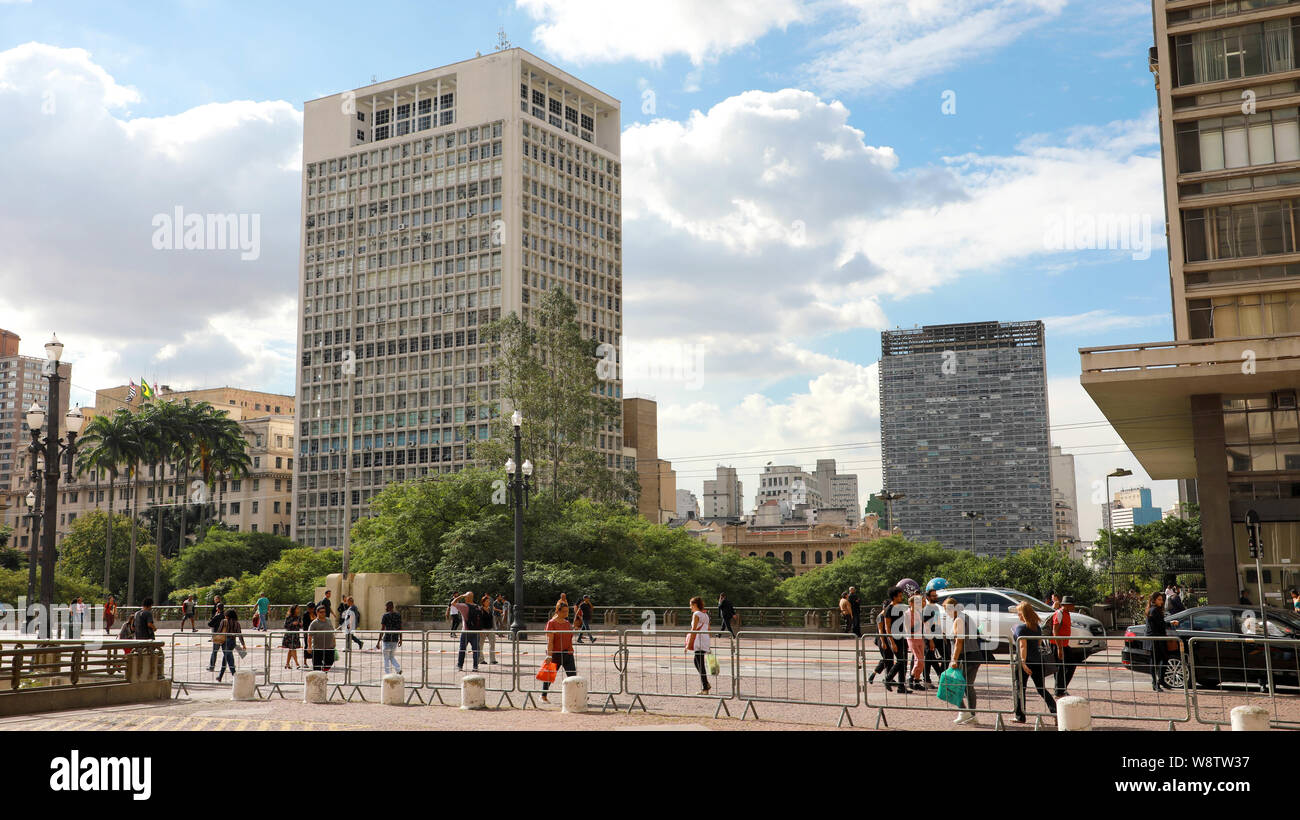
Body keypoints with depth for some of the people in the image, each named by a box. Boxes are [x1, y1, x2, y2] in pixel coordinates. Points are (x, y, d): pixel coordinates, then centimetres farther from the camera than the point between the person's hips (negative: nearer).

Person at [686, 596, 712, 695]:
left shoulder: (696, 614, -8)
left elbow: (693, 630, -13)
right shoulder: (705, 615, 16)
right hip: (706, 640, 9)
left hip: (699, 641, -9)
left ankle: (705, 688, -5)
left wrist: (688, 644, -11)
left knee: (700, 664, -5)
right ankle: (705, 683, 14)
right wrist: (708, 645, 24)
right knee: (697, 661, 18)